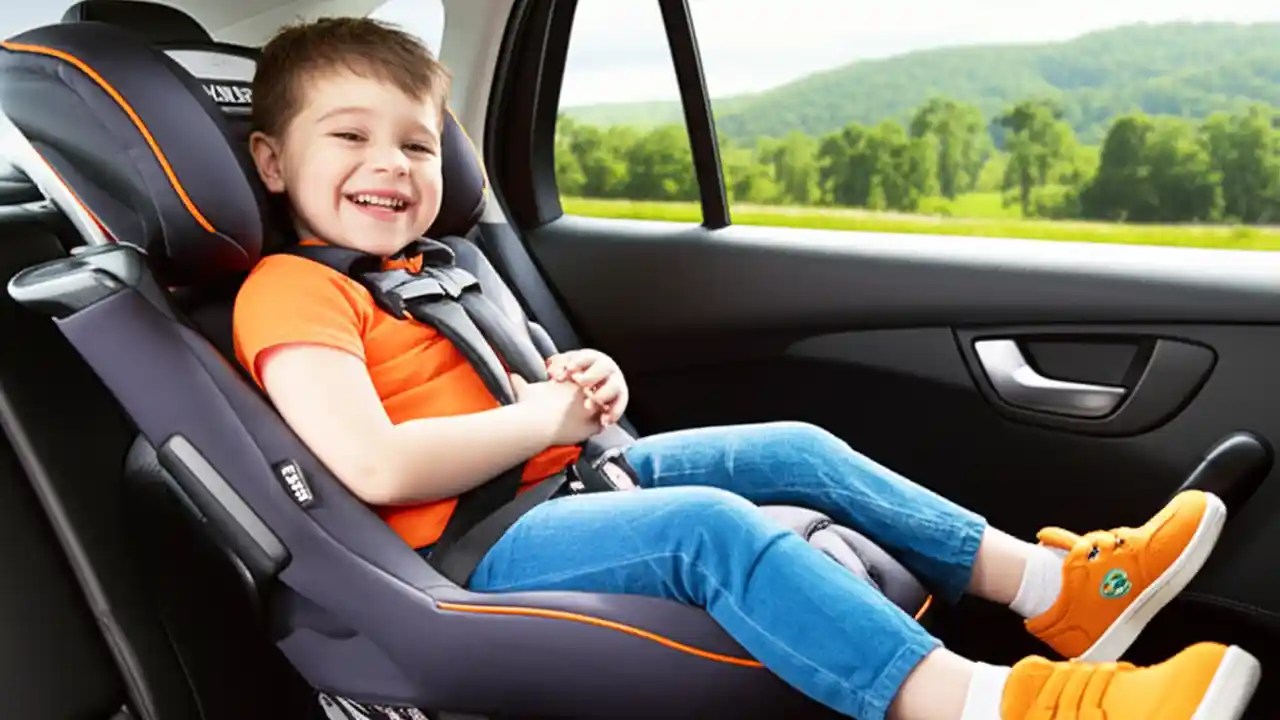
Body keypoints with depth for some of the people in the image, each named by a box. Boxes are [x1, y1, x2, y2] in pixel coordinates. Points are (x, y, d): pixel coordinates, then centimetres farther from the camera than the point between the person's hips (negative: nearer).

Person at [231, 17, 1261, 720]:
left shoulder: (432, 270, 21)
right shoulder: (290, 293, -8)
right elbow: (377, 466, -23)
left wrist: (587, 383, 1)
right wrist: (546, 416, -12)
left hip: (572, 480, 9)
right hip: (477, 551, -9)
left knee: (797, 449, 0)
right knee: (711, 526, -32)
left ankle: (1055, 586, 1)